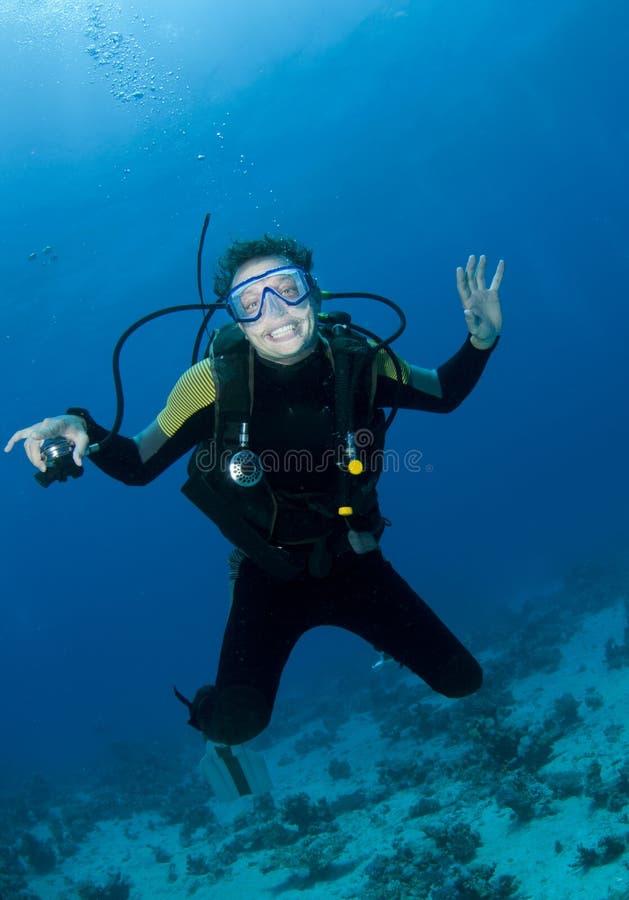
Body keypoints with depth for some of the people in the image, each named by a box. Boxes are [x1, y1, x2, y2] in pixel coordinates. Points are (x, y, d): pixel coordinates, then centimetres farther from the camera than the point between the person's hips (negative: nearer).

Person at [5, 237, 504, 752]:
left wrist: (481, 340, -15)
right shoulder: (216, 381, -21)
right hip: (270, 575, -2)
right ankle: (211, 710, 20)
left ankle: (393, 640, 38)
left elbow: (444, 395, 3)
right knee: (236, 725, -20)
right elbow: (138, 466, -10)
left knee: (461, 680, 2)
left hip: (354, 564, 2)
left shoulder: (357, 361, -16)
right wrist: (86, 433, -30)